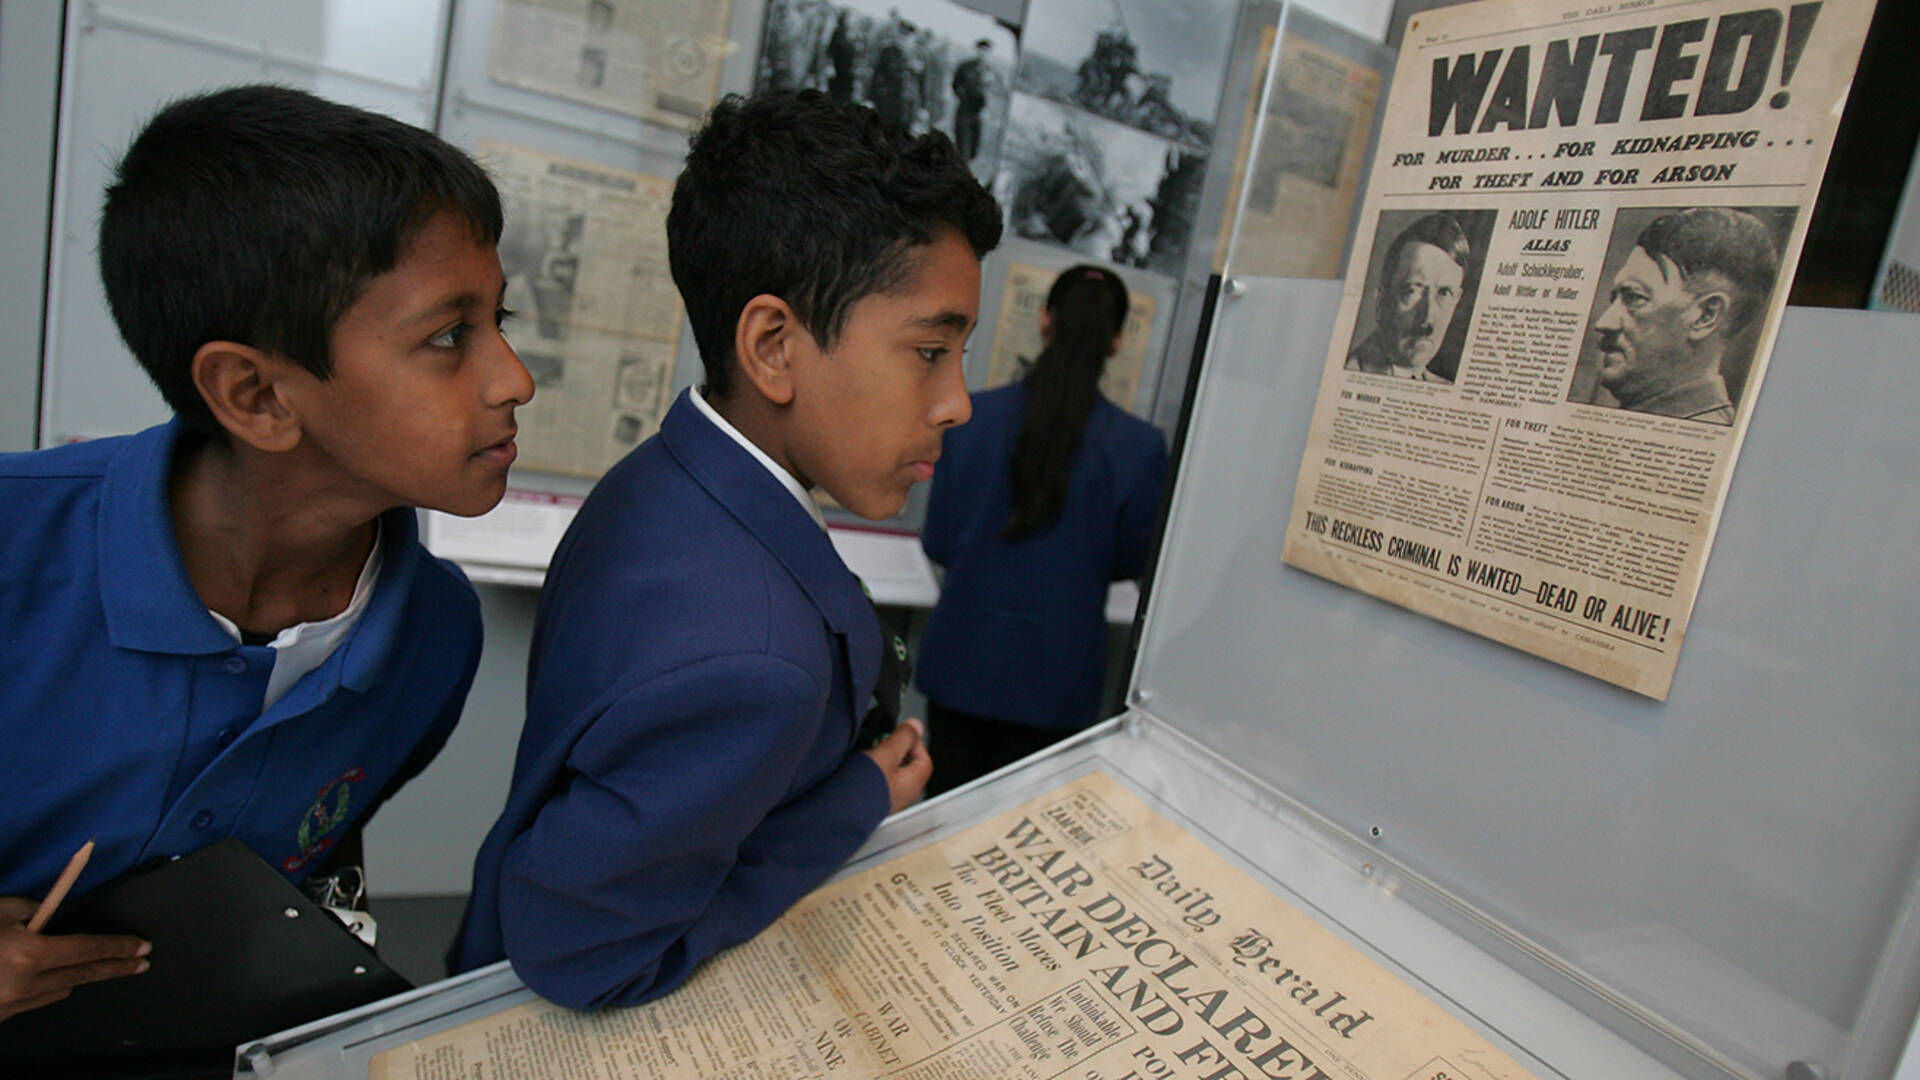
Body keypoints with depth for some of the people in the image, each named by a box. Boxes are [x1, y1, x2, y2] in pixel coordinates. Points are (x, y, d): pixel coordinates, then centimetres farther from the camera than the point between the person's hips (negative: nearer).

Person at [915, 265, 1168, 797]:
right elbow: (1132, 562, 1)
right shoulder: (1139, 446, -12)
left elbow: (938, 542, -2)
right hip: (1053, 673, -1)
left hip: (963, 657, 1)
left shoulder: (974, 415, -9)